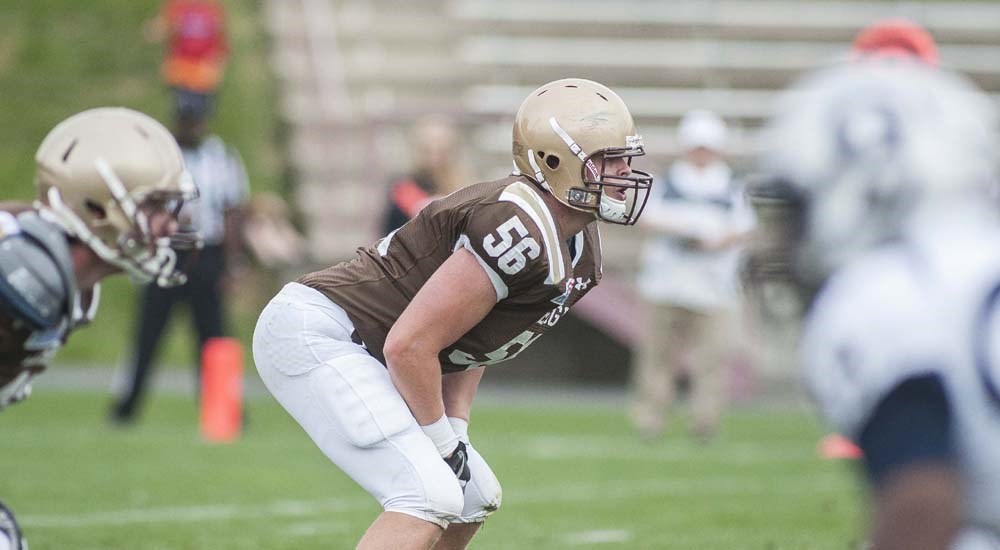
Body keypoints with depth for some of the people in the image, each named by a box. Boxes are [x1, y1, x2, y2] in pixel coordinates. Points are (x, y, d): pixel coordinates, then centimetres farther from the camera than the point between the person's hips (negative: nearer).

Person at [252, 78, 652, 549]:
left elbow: (476, 337, 19)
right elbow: (409, 346, -25)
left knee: (472, 500, 13)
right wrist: (443, 441, -12)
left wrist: (455, 427, 7)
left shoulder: (578, 248, 8)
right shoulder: (518, 236, -25)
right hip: (318, 334, -11)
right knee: (429, 499, -20)